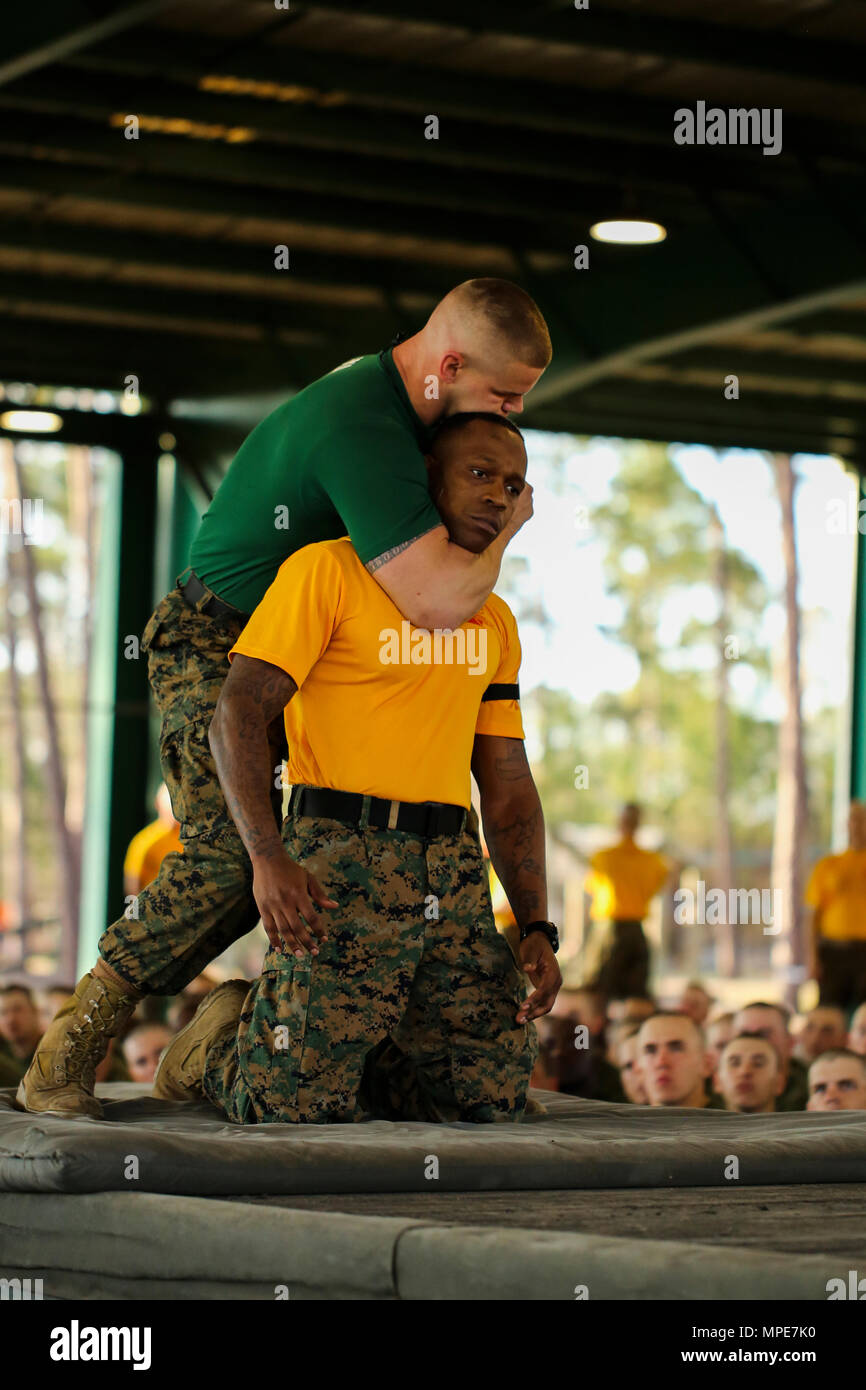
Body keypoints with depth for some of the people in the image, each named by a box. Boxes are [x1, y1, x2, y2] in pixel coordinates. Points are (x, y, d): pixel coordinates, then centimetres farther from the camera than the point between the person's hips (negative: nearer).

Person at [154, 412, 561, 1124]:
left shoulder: (495, 622, 20)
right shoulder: (329, 570, -1)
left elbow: (508, 788, 19)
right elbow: (239, 712, -9)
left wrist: (537, 929, 6)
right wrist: (267, 857, -22)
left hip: (454, 874, 6)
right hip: (342, 862, -6)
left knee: (492, 1097, -3)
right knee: (297, 1112, -13)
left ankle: (322, 1047, 20)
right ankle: (228, 1035, 21)